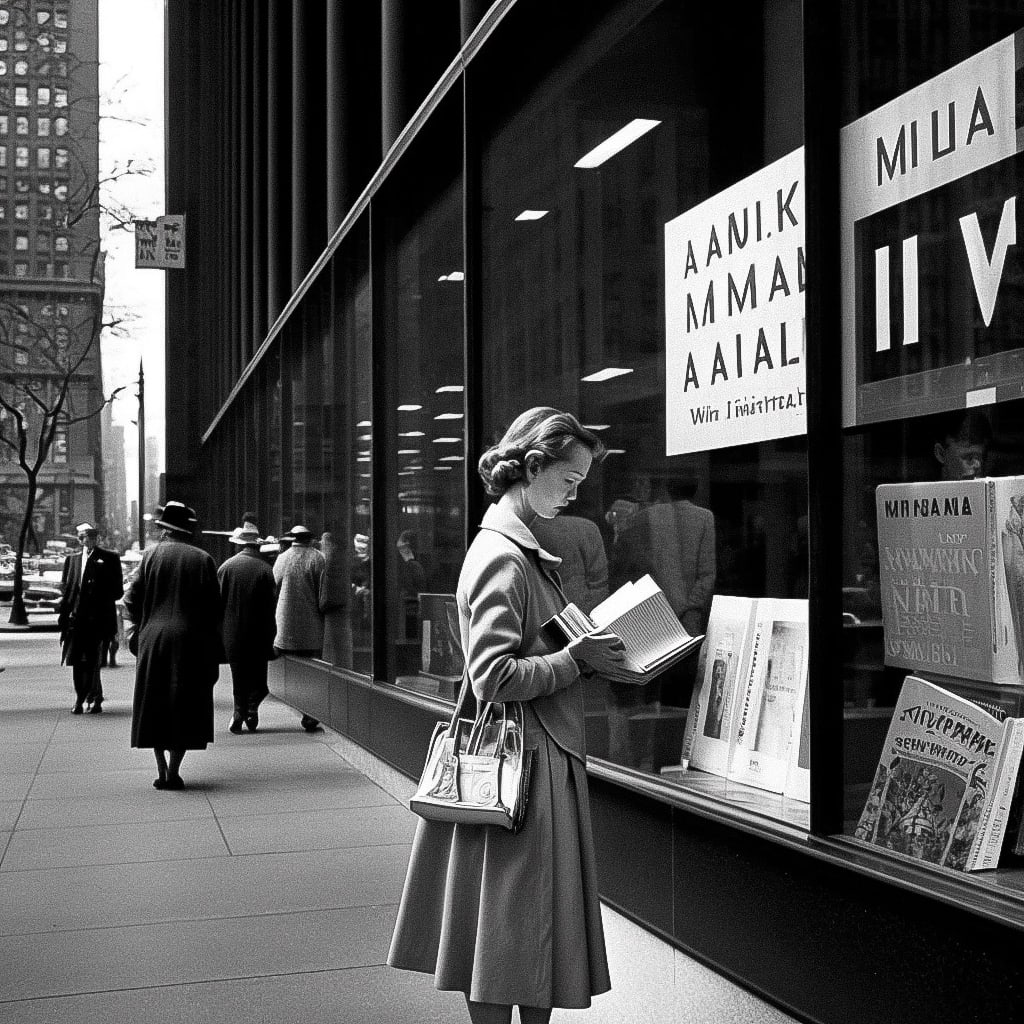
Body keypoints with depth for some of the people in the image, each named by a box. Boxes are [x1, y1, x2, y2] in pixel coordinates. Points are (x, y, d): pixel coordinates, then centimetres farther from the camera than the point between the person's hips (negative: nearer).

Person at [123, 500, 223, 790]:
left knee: (155, 707, 11)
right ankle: (173, 771, 0)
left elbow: (132, 598, -1)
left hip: (153, 639, 1)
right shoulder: (203, 560, 0)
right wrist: (213, 651, 7)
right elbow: (214, 608, 1)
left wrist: (137, 630, 14)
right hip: (191, 643, -1)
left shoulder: (151, 555, 0)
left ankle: (161, 771, 8)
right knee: (185, 709, 6)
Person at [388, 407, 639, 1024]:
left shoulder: (527, 551, 14)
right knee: (510, 924, 0)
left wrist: (592, 655, 7)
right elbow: (494, 677, -24)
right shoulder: (501, 557, -17)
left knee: (538, 930, 15)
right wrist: (579, 659, -18)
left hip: (545, 757, 10)